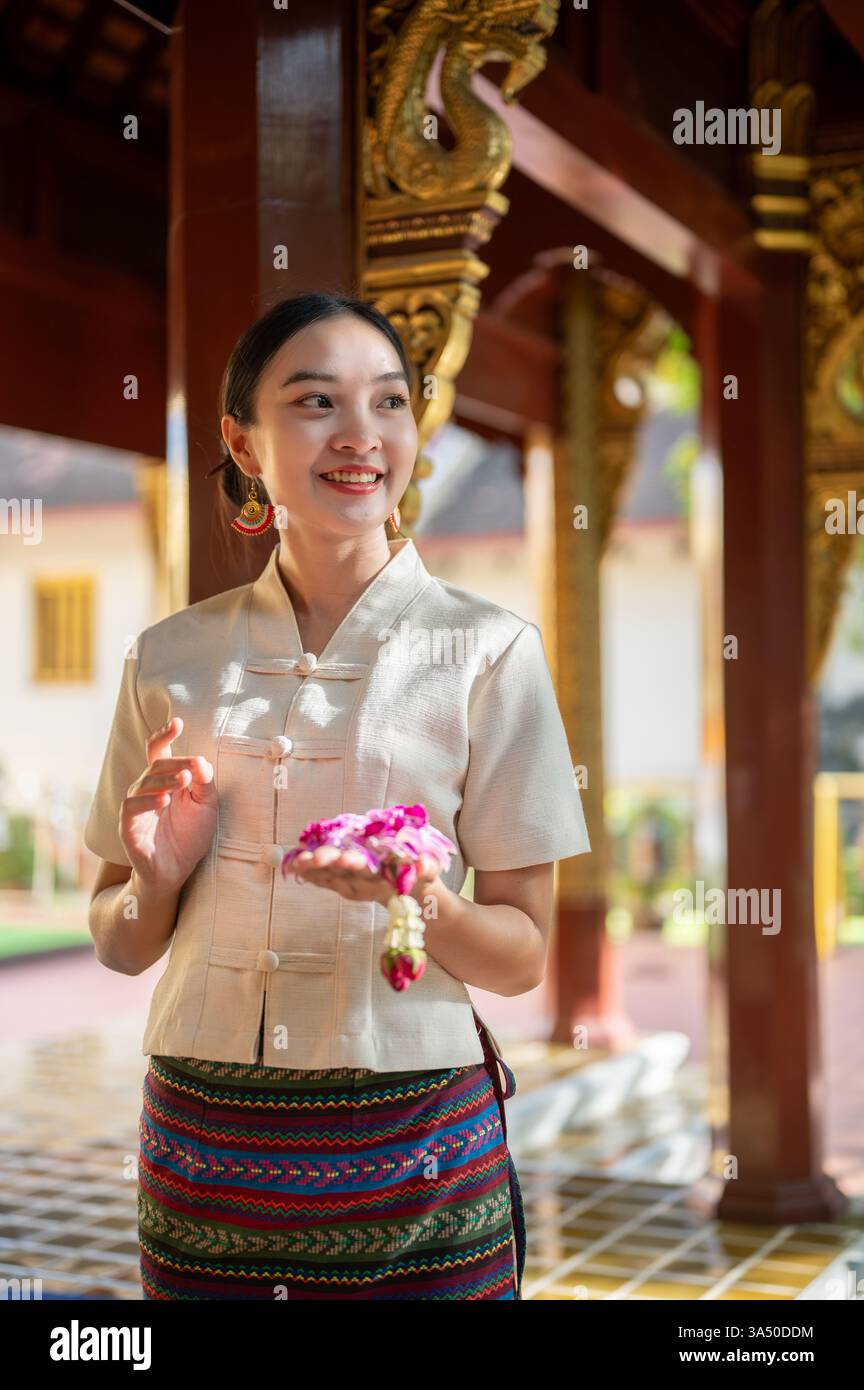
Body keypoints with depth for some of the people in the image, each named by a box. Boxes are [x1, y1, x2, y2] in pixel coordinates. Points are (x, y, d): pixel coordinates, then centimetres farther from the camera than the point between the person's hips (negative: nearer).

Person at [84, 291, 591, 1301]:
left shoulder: (490, 651, -6)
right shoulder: (172, 657, 2)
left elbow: (522, 956, -2)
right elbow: (121, 945, 9)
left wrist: (423, 905, -22)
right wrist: (157, 878, -12)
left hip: (410, 1141, -2)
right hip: (205, 1138, 3)